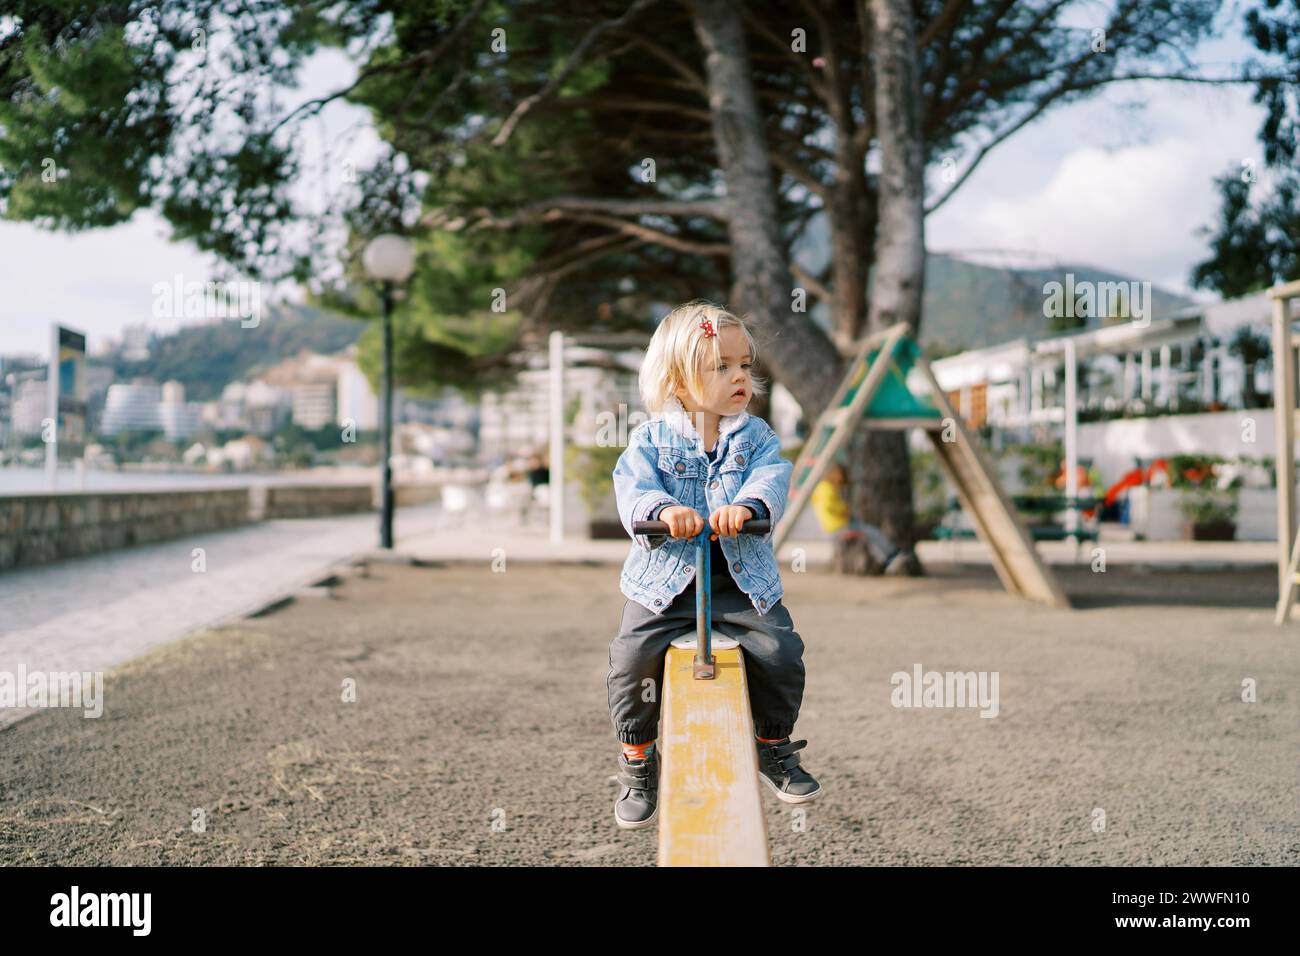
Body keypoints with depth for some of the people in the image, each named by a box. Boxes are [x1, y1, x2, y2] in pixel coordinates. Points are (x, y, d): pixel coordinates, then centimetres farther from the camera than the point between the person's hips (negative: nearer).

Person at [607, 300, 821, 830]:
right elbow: (632, 485, -15)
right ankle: (637, 762, 12)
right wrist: (662, 509, -37)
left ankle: (774, 747, 17)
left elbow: (772, 477, -14)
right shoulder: (652, 437, -1)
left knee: (780, 652, -12)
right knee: (631, 659, -14)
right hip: (665, 580, -1)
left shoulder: (755, 436, 4)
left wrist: (747, 505, -36)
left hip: (743, 581, 1)